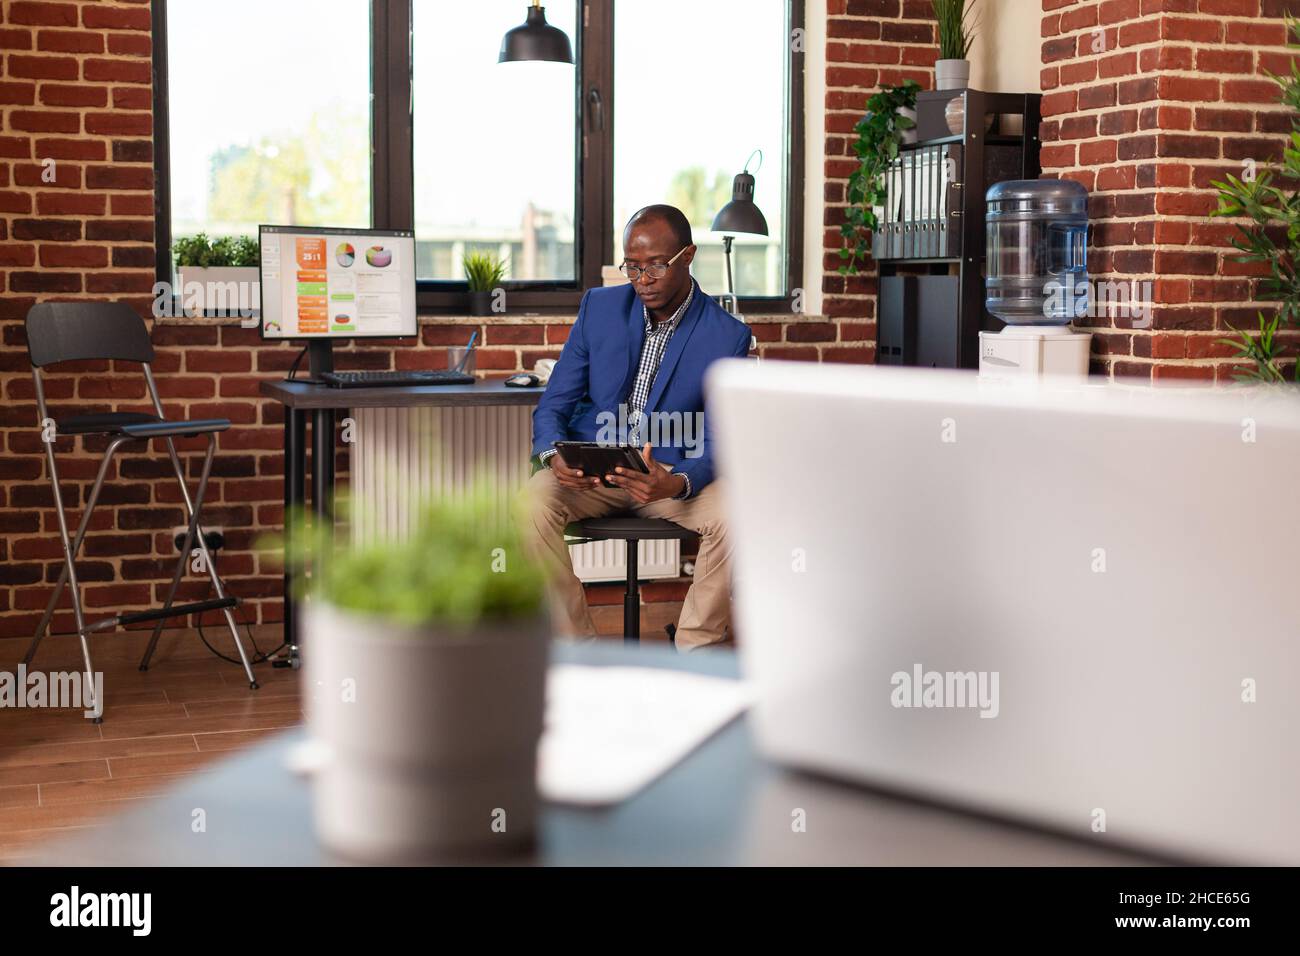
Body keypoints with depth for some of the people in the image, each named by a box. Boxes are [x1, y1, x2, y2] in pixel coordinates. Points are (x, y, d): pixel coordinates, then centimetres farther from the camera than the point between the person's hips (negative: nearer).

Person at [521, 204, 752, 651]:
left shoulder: (727, 336, -6)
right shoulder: (599, 307, 2)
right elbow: (554, 404, 3)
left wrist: (677, 483, -31)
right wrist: (553, 455, -21)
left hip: (675, 473, -1)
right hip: (588, 472, 1)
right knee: (533, 504, -30)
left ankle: (696, 650, -12)